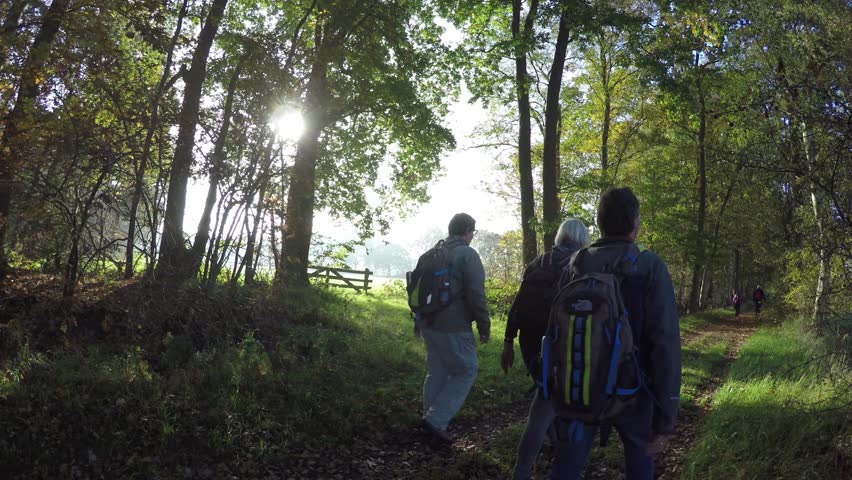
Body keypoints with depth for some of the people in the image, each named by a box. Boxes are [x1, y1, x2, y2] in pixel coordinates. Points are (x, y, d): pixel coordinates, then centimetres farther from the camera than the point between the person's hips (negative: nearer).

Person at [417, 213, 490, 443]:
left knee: (436, 373, 17)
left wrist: (418, 321, 27)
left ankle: (431, 420, 23)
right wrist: (484, 326, -7)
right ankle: (436, 420, -3)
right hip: (454, 328, -7)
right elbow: (476, 295, -16)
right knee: (466, 372, 3)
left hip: (429, 325, 8)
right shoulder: (468, 255, -11)